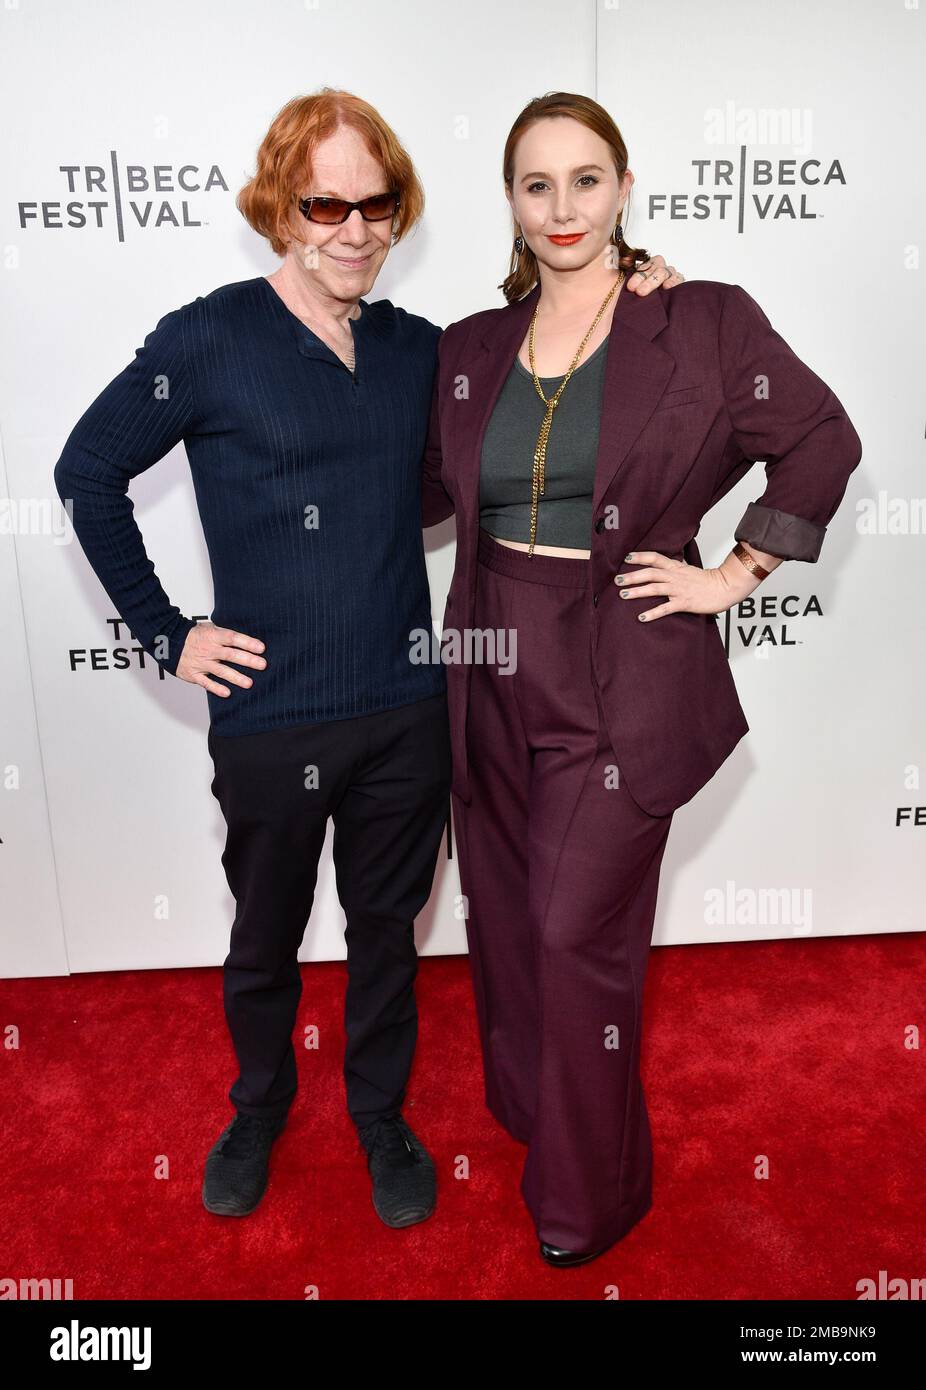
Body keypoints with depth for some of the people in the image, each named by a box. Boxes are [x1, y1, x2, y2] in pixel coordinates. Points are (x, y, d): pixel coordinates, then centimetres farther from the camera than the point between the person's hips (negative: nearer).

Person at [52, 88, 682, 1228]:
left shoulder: (417, 349, 5)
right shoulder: (208, 341, -7)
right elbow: (86, 473, 0)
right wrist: (163, 631, -4)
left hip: (405, 715, 3)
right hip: (270, 722, -3)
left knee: (387, 930, 19)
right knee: (265, 940, 18)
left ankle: (381, 1115, 44)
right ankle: (259, 1107, 47)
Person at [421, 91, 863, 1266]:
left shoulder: (707, 323, -3)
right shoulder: (469, 351, 8)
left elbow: (822, 442, 2)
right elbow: (428, 489, 18)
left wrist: (738, 572, -3)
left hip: (623, 682, -4)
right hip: (495, 675, 5)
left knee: (578, 931, -2)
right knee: (503, 917, 16)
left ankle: (592, 1193, 24)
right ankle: (525, 1112, 44)